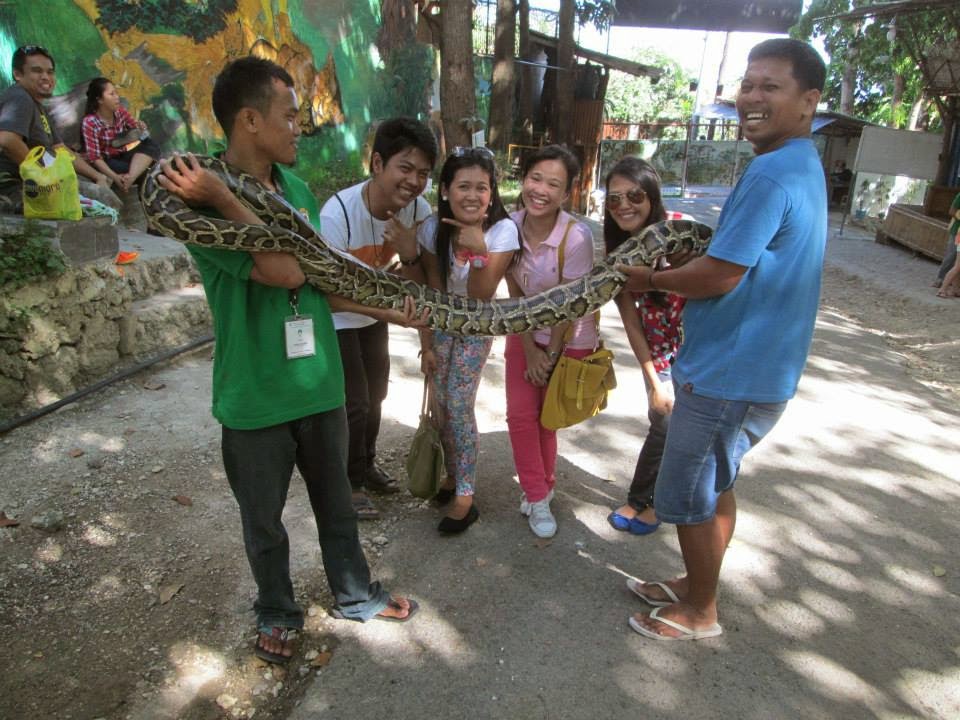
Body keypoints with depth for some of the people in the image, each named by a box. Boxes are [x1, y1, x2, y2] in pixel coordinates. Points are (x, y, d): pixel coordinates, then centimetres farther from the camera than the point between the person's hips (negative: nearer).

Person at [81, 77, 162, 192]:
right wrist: (115, 177, -38)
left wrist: (141, 127, -15)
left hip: (122, 155, 7)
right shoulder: (90, 123, -20)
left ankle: (130, 177, -34)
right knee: (145, 173, -30)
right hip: (107, 162, -7)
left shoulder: (120, 111, -5)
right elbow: (94, 157, -22)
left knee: (151, 146, -20)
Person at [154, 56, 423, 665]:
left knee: (336, 503, 22)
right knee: (264, 521, 17)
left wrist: (388, 311, -1)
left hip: (319, 381, 5)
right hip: (256, 396, -5)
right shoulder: (201, 196, -17)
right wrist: (222, 198, -29)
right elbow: (286, 272, -28)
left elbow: (321, 284, 7)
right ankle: (278, 613, 43)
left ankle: (355, 595, 45)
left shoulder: (297, 188, 4)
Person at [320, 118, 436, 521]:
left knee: (376, 395, 19)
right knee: (354, 404, -2)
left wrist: (411, 254, -32)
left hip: (373, 314, 6)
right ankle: (349, 483, 23)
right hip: (335, 317, -6)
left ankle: (366, 465, 43)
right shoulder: (338, 213, -34)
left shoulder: (417, 209, -19)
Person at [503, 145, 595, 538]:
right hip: (524, 334, 3)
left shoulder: (577, 236, -27)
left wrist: (551, 355, -11)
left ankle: (541, 488, 32)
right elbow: (515, 295, -9)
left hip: (569, 339, -3)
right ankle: (538, 497, 15)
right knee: (520, 414, -1)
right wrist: (530, 353, -9)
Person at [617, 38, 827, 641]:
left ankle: (701, 613, 28)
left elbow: (720, 276, -24)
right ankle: (696, 585, 41)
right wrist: (673, 269, 6)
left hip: (730, 375, -10)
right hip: (760, 369, 10)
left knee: (686, 497, 7)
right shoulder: (803, 166, 12)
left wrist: (651, 279, -8)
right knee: (715, 485, 23)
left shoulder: (772, 173, -22)